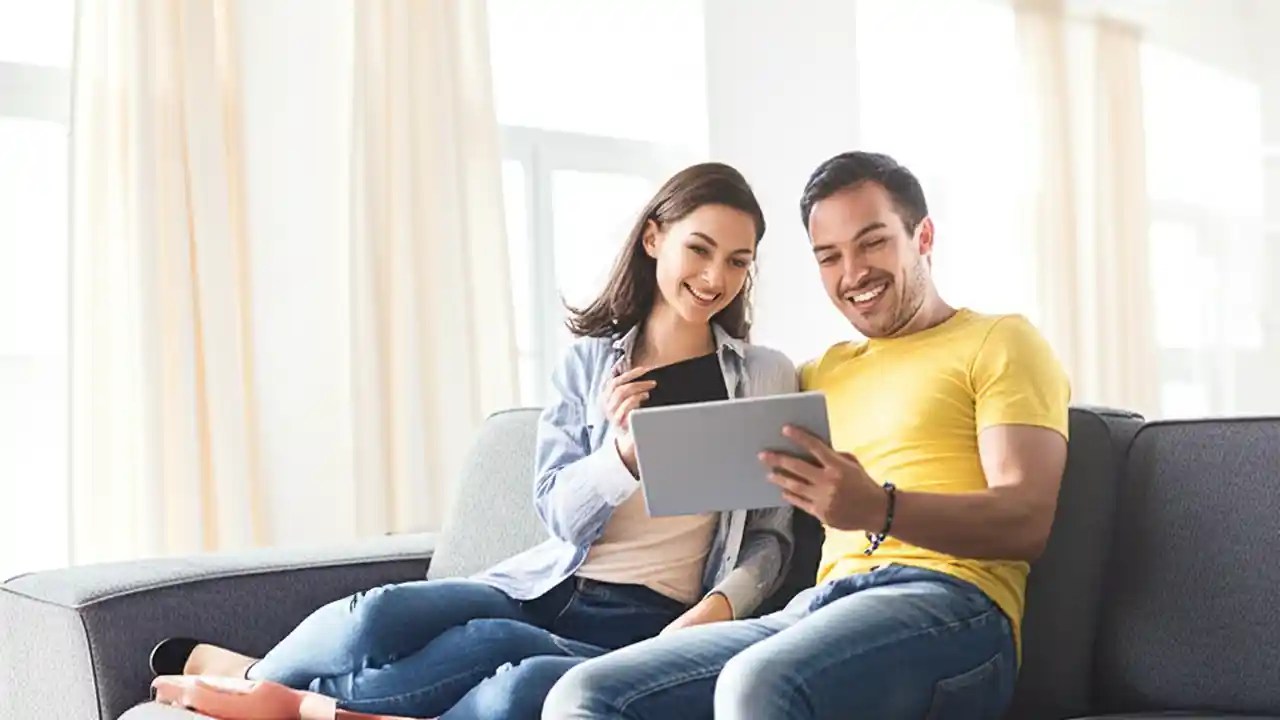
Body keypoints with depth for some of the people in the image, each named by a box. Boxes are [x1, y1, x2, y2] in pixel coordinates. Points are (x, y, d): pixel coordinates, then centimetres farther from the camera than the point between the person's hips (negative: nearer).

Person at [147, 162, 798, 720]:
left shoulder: (765, 377, 7)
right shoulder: (590, 360, 11)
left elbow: (769, 537, 6)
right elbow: (559, 512, 5)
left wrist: (720, 606, -14)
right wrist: (623, 450, -14)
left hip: (643, 622, -2)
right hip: (547, 587, 2)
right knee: (378, 617, -30)